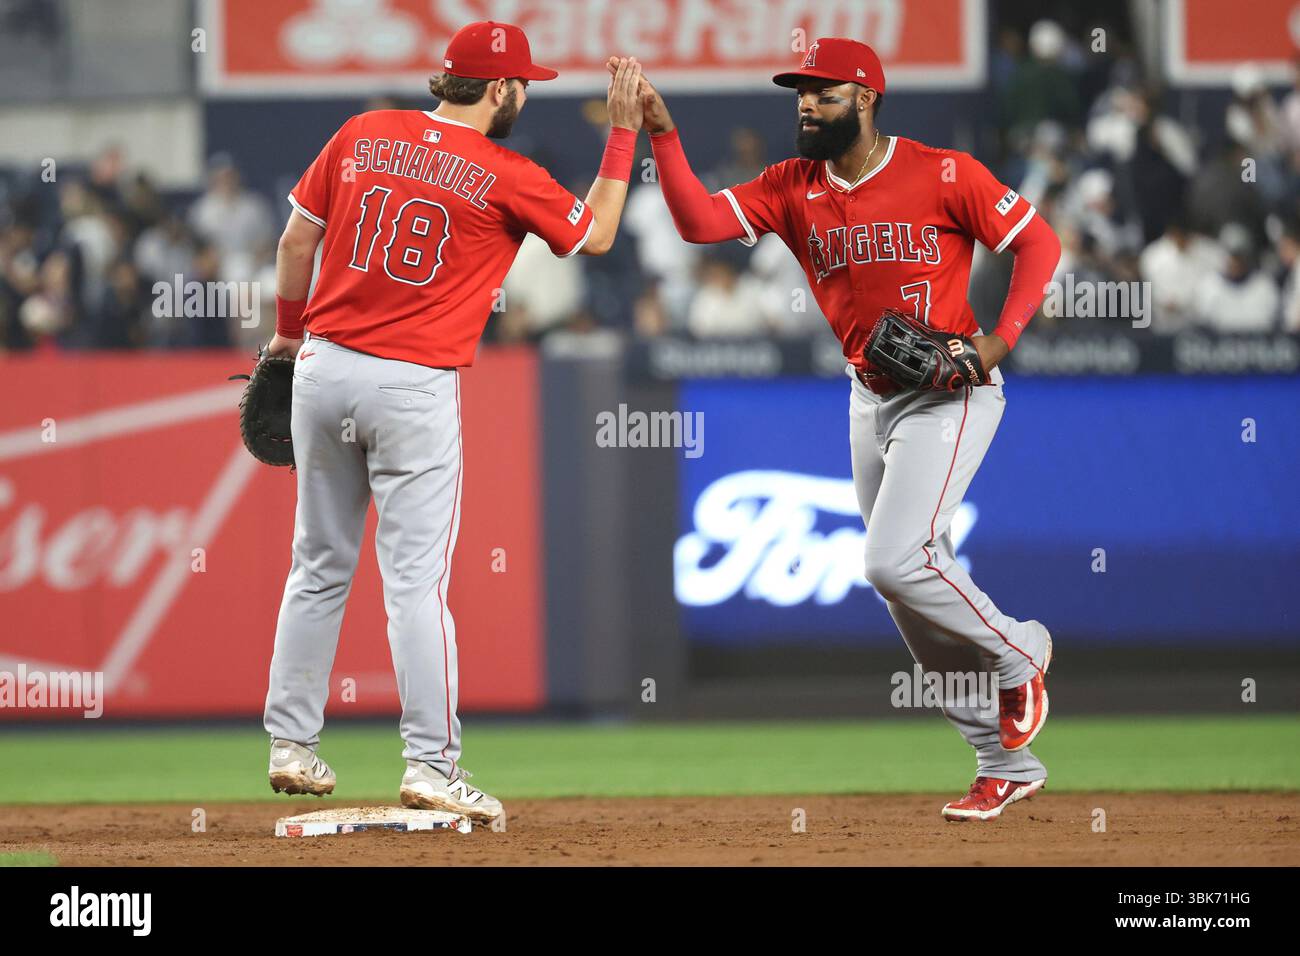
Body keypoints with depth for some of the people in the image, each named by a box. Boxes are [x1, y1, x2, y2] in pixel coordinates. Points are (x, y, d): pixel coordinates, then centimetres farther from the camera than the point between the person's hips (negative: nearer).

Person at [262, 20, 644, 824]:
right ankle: (432, 765, -8)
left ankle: (292, 745, 18)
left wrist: (288, 333, 24)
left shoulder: (362, 136, 5)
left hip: (323, 366, 5)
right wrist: (624, 132, 11)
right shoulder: (506, 176, -7)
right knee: (417, 578, -5)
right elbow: (596, 236, 7)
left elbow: (297, 241, 10)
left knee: (322, 567, 15)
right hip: (416, 387, -5)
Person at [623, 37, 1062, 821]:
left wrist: (999, 343, -18)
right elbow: (700, 221, -7)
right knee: (914, 585, 8)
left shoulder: (942, 174, -11)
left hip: (950, 394, -7)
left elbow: (1039, 241, -9)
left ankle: (1018, 653, 6)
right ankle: (1008, 764, 18)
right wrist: (662, 133, -18)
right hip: (870, 400, 7)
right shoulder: (793, 189, 3)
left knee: (896, 560, -21)